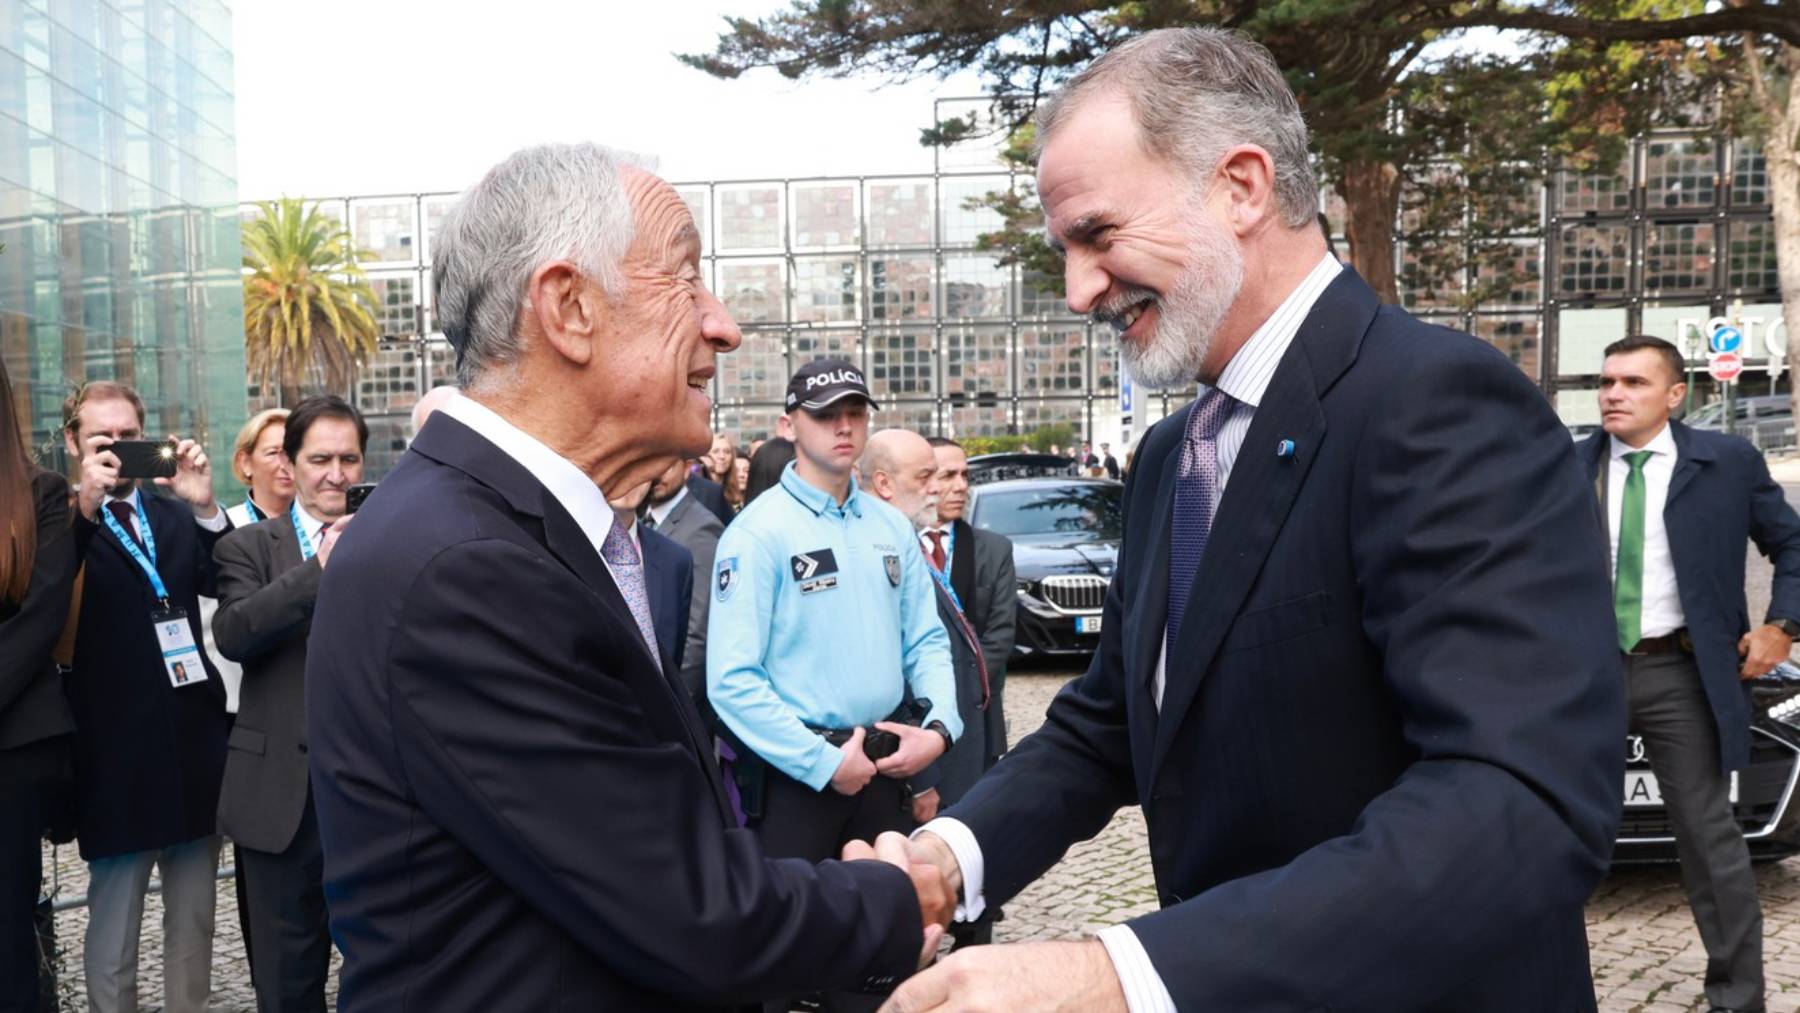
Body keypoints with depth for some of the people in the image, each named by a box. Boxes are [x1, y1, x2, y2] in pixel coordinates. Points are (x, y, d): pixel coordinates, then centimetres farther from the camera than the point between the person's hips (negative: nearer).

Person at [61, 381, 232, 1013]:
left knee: (194, 919, 15)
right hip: (116, 753, -4)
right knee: (112, 929, 6)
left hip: (193, 741, 4)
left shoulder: (175, 515, 10)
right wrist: (85, 509, -27)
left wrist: (206, 508, -15)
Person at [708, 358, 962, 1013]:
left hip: (883, 764, 6)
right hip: (793, 773, -5)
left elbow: (926, 640, 9)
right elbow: (732, 681, -18)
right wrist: (824, 763, -17)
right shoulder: (759, 532, -13)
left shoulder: (891, 527, 6)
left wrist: (940, 725, -8)